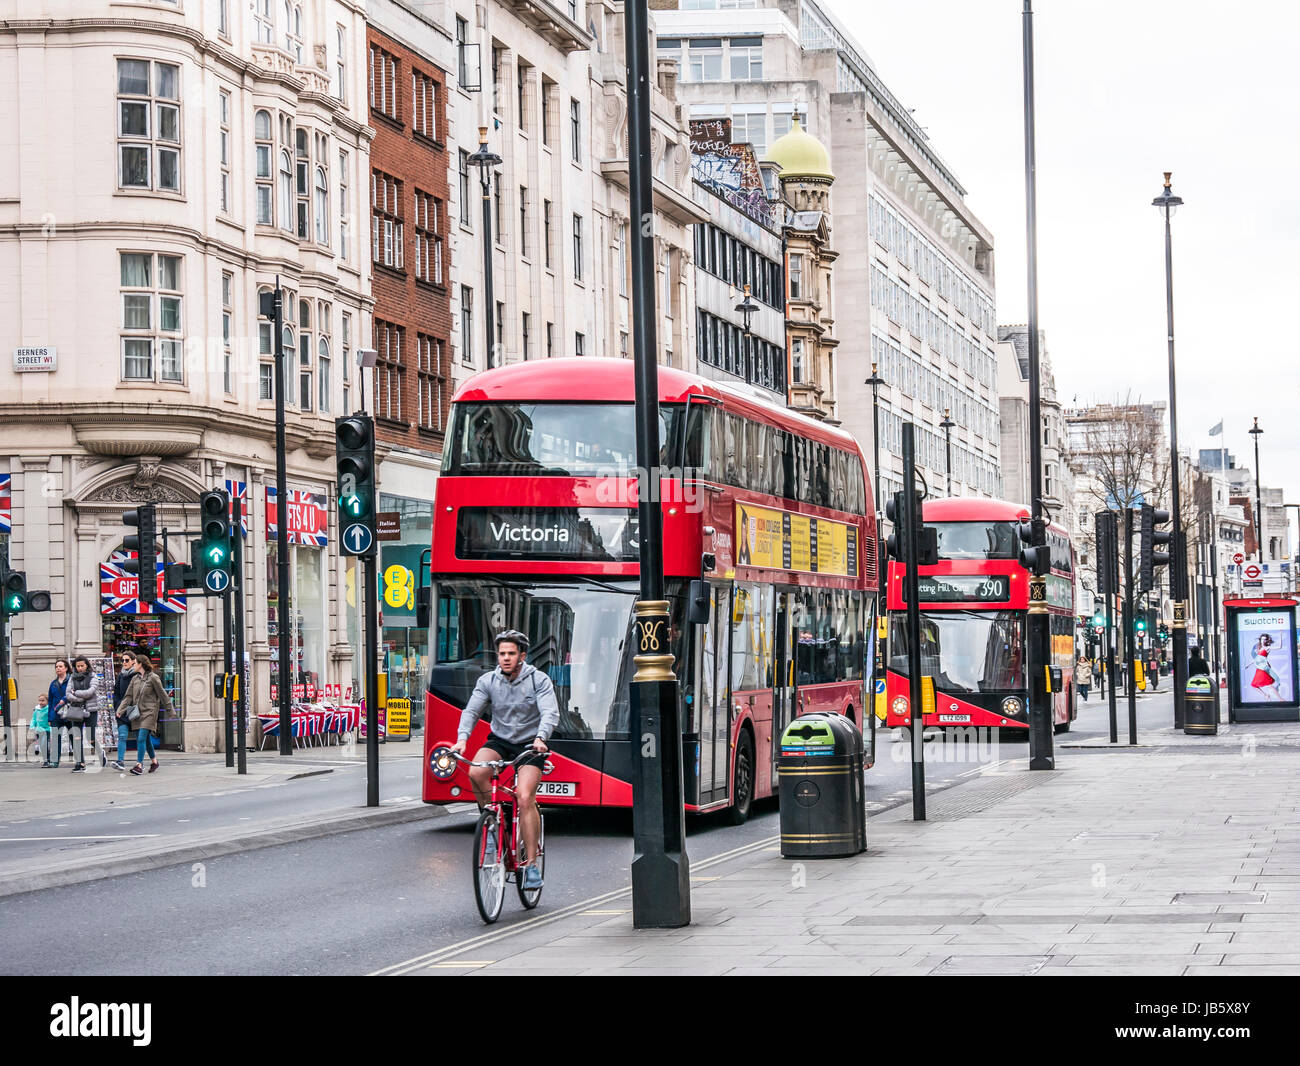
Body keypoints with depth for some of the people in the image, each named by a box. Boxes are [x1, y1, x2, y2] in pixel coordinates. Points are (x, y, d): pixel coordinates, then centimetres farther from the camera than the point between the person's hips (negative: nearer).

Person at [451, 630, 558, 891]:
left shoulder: (538, 680, -9)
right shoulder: (487, 681, -2)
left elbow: (550, 713, -20)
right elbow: (471, 711, -8)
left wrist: (540, 738, -40)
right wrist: (462, 738, -27)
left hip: (529, 745, -3)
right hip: (499, 741, 3)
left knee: (525, 798, -22)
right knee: (476, 772, -30)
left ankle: (532, 863, -15)